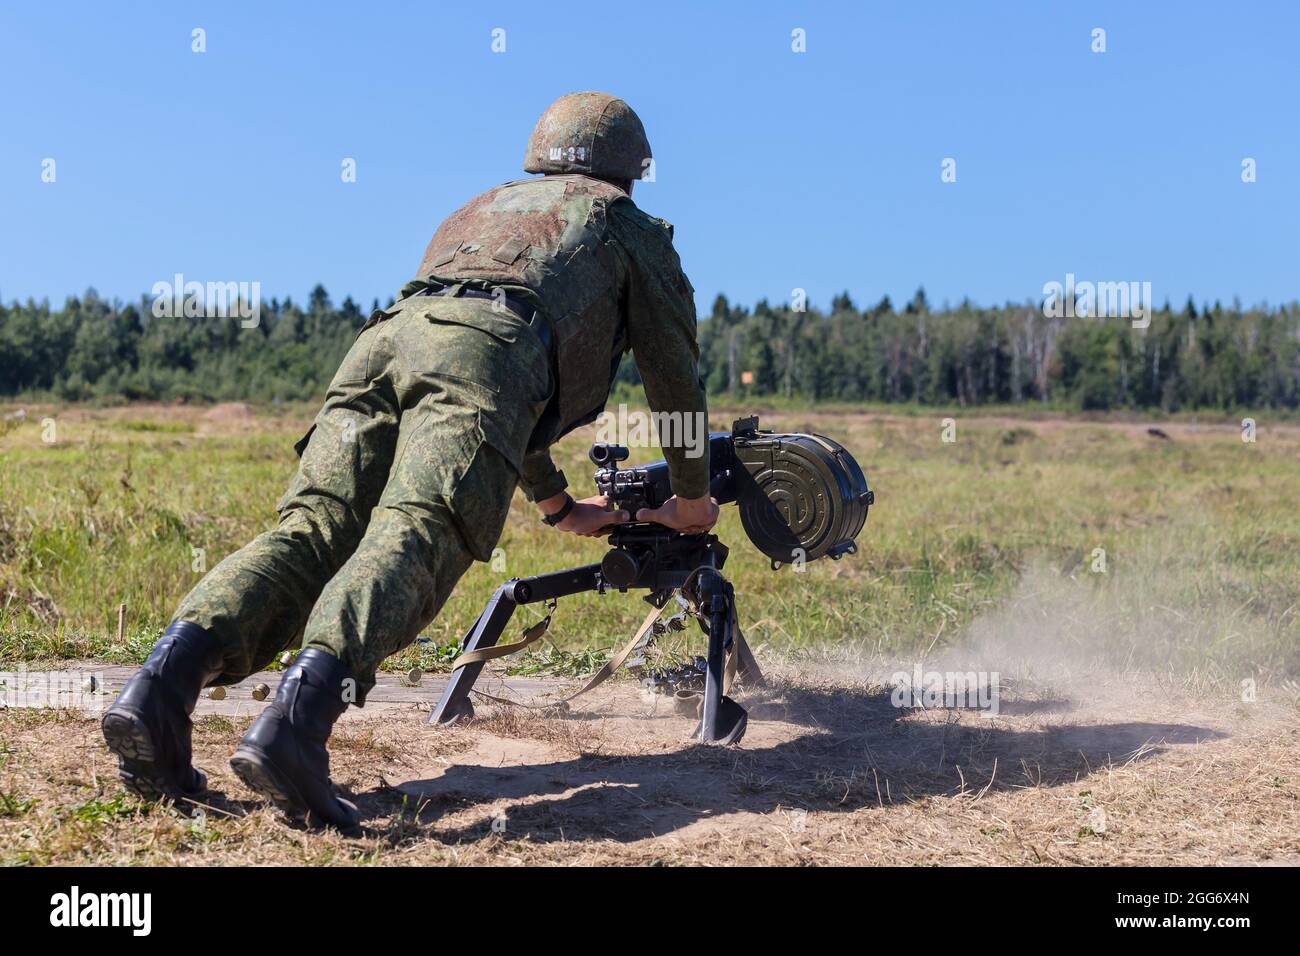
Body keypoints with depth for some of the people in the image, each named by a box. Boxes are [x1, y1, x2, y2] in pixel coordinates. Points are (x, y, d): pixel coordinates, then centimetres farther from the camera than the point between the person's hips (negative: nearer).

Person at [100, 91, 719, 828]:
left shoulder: (481, 208, 46)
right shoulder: (630, 226, 32)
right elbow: (675, 372, 33)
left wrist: (558, 503, 57)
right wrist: (692, 499, 46)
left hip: (390, 334, 5)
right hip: (485, 347, -5)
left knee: (313, 530, -8)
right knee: (415, 537, -22)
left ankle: (170, 675, -30)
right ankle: (297, 719, -43)